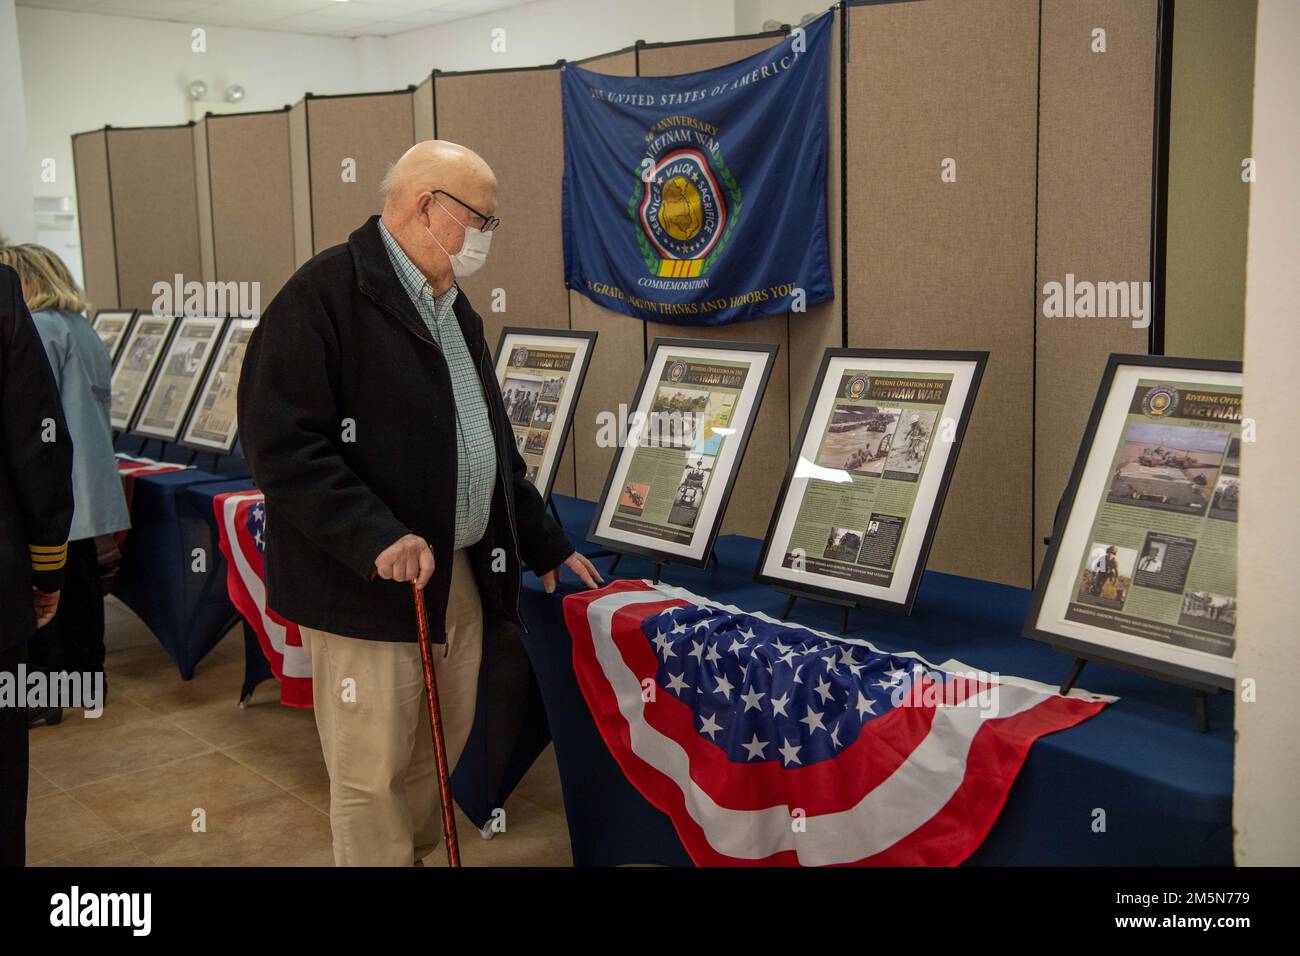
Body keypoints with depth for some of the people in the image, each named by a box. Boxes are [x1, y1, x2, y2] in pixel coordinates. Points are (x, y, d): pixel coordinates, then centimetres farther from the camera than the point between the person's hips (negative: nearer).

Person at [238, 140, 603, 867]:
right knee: (372, 772, 2)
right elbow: (281, 443, -19)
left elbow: (492, 446, 22)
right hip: (368, 585, -8)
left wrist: (545, 542, 20)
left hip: (460, 575, 8)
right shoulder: (327, 293, -12)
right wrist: (375, 538, -26)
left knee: (440, 750, 16)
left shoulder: (456, 309, 16)